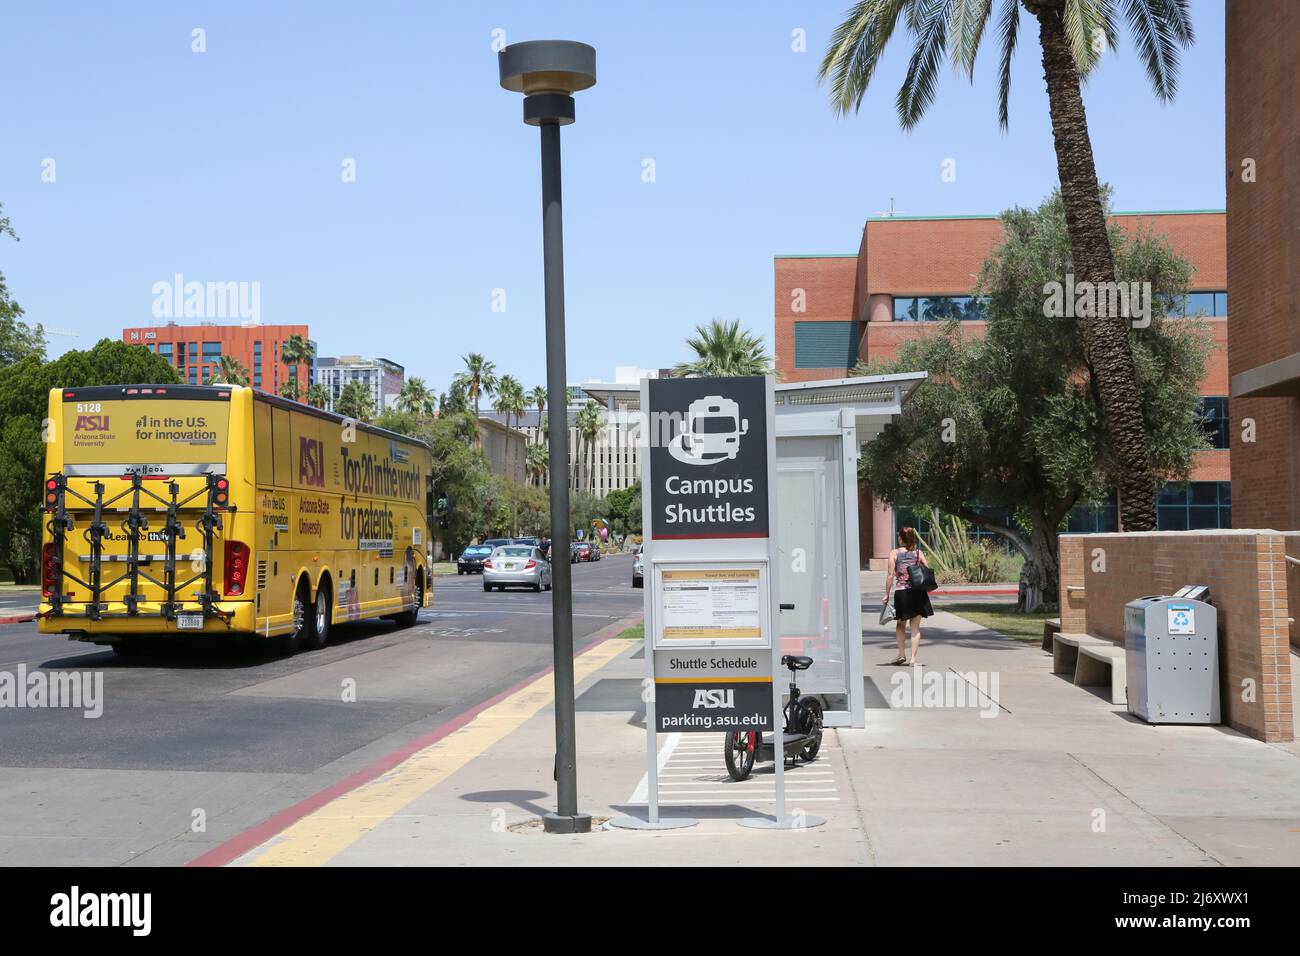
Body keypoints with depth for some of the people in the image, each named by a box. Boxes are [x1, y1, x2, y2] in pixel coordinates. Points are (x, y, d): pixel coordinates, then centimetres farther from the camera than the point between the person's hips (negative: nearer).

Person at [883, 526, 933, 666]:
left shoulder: (894, 553, -2)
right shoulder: (918, 553, 3)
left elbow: (890, 575, -6)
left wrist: (886, 594, -2)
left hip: (901, 592, -1)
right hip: (918, 592, 1)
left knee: (900, 625, 18)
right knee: (915, 627, 7)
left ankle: (902, 654, 14)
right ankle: (913, 658, 4)